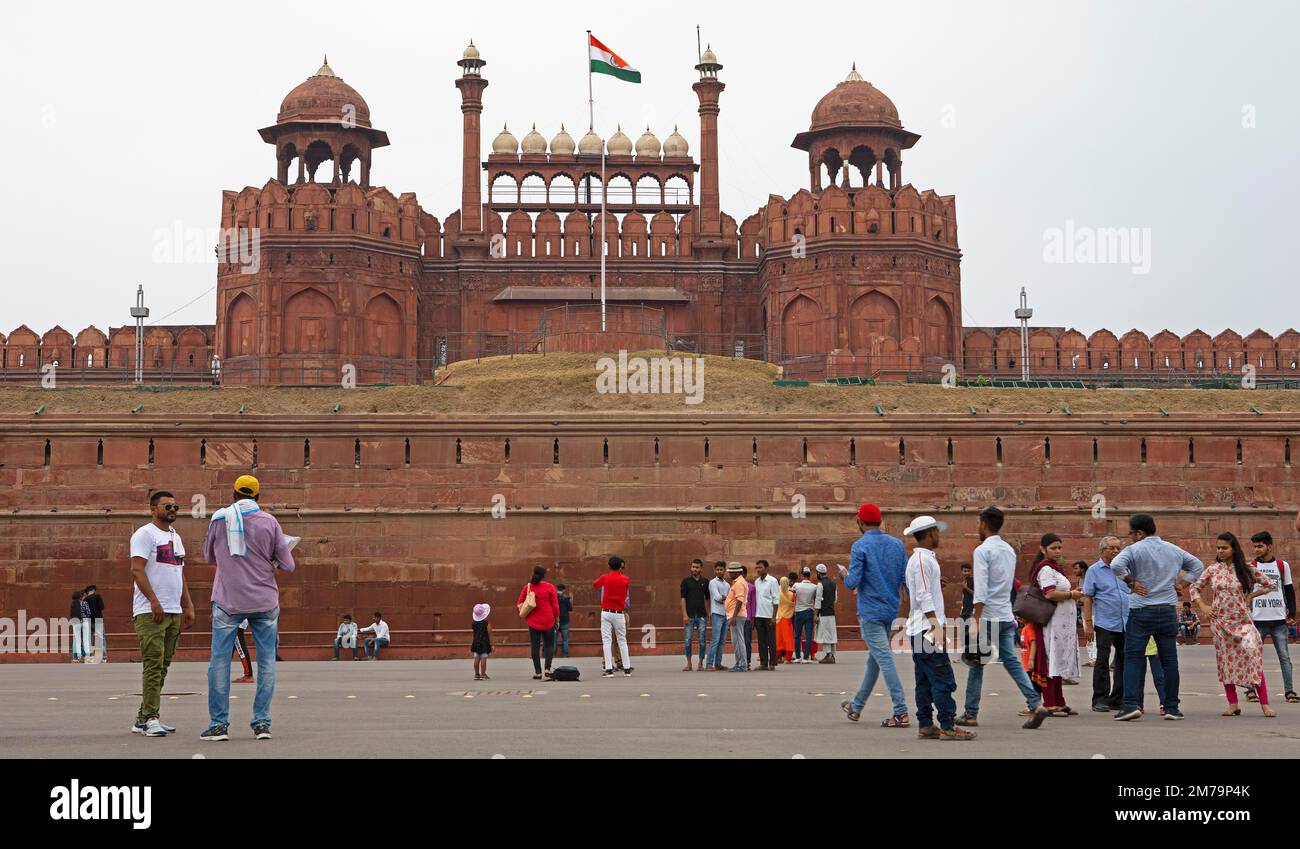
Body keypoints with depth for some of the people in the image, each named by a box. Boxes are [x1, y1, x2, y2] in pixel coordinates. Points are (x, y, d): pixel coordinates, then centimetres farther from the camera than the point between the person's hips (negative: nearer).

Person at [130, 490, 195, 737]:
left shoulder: (175, 537, 21)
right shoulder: (145, 534, -5)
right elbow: (137, 570, -14)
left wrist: (188, 606, 17)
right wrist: (154, 602, -20)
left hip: (174, 612, 8)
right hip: (150, 612, -8)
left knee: (162, 665, 8)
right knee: (153, 664, -10)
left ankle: (143, 719, 14)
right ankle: (150, 719, -9)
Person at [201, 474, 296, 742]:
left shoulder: (219, 518, 2)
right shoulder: (269, 521, 1)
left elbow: (209, 556, 15)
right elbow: (287, 565, 1)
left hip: (228, 602, 0)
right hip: (264, 602, 0)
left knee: (220, 660, 3)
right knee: (266, 662, 5)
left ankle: (219, 723, 1)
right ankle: (262, 722, 2)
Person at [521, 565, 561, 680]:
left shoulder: (527, 587, 0)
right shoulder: (550, 587, -7)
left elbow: (519, 604, 5)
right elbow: (555, 605, -4)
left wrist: (525, 614, 19)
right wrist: (556, 617, 10)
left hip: (533, 621, 1)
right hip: (548, 621, -1)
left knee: (535, 646, 4)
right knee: (549, 645, 11)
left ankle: (537, 672, 2)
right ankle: (547, 668, -3)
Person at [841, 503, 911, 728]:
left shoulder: (860, 546, -11)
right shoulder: (897, 545, 7)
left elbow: (852, 583, -15)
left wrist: (844, 575, 7)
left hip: (870, 613, -7)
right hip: (891, 611, 7)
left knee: (884, 659, -8)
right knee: (874, 659, 16)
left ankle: (901, 712, -13)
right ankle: (856, 706, 31)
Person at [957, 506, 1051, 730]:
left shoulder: (982, 550, -11)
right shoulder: (1009, 550, 14)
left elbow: (980, 589, -18)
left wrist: (976, 621, -20)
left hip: (987, 616, -6)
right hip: (1006, 616, 7)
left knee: (976, 665, 4)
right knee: (1011, 661, 5)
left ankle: (971, 714, 9)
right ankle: (1036, 704, -10)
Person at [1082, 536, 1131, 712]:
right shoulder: (1094, 570, 0)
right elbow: (1088, 598, -3)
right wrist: (1088, 624, -9)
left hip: (1126, 624, 5)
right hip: (1105, 624, -5)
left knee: (1123, 662, 8)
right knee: (1102, 662, -3)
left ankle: (1118, 699, 16)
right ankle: (1100, 700, 1)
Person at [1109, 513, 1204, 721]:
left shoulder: (1134, 550, -7)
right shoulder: (1174, 550, 11)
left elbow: (1116, 565, -25)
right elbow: (1198, 566, 20)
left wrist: (1131, 582, -12)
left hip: (1140, 612, -4)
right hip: (1167, 611, 4)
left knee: (1133, 658, 0)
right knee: (1169, 660, 8)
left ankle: (1131, 704, -10)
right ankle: (1171, 708, 9)